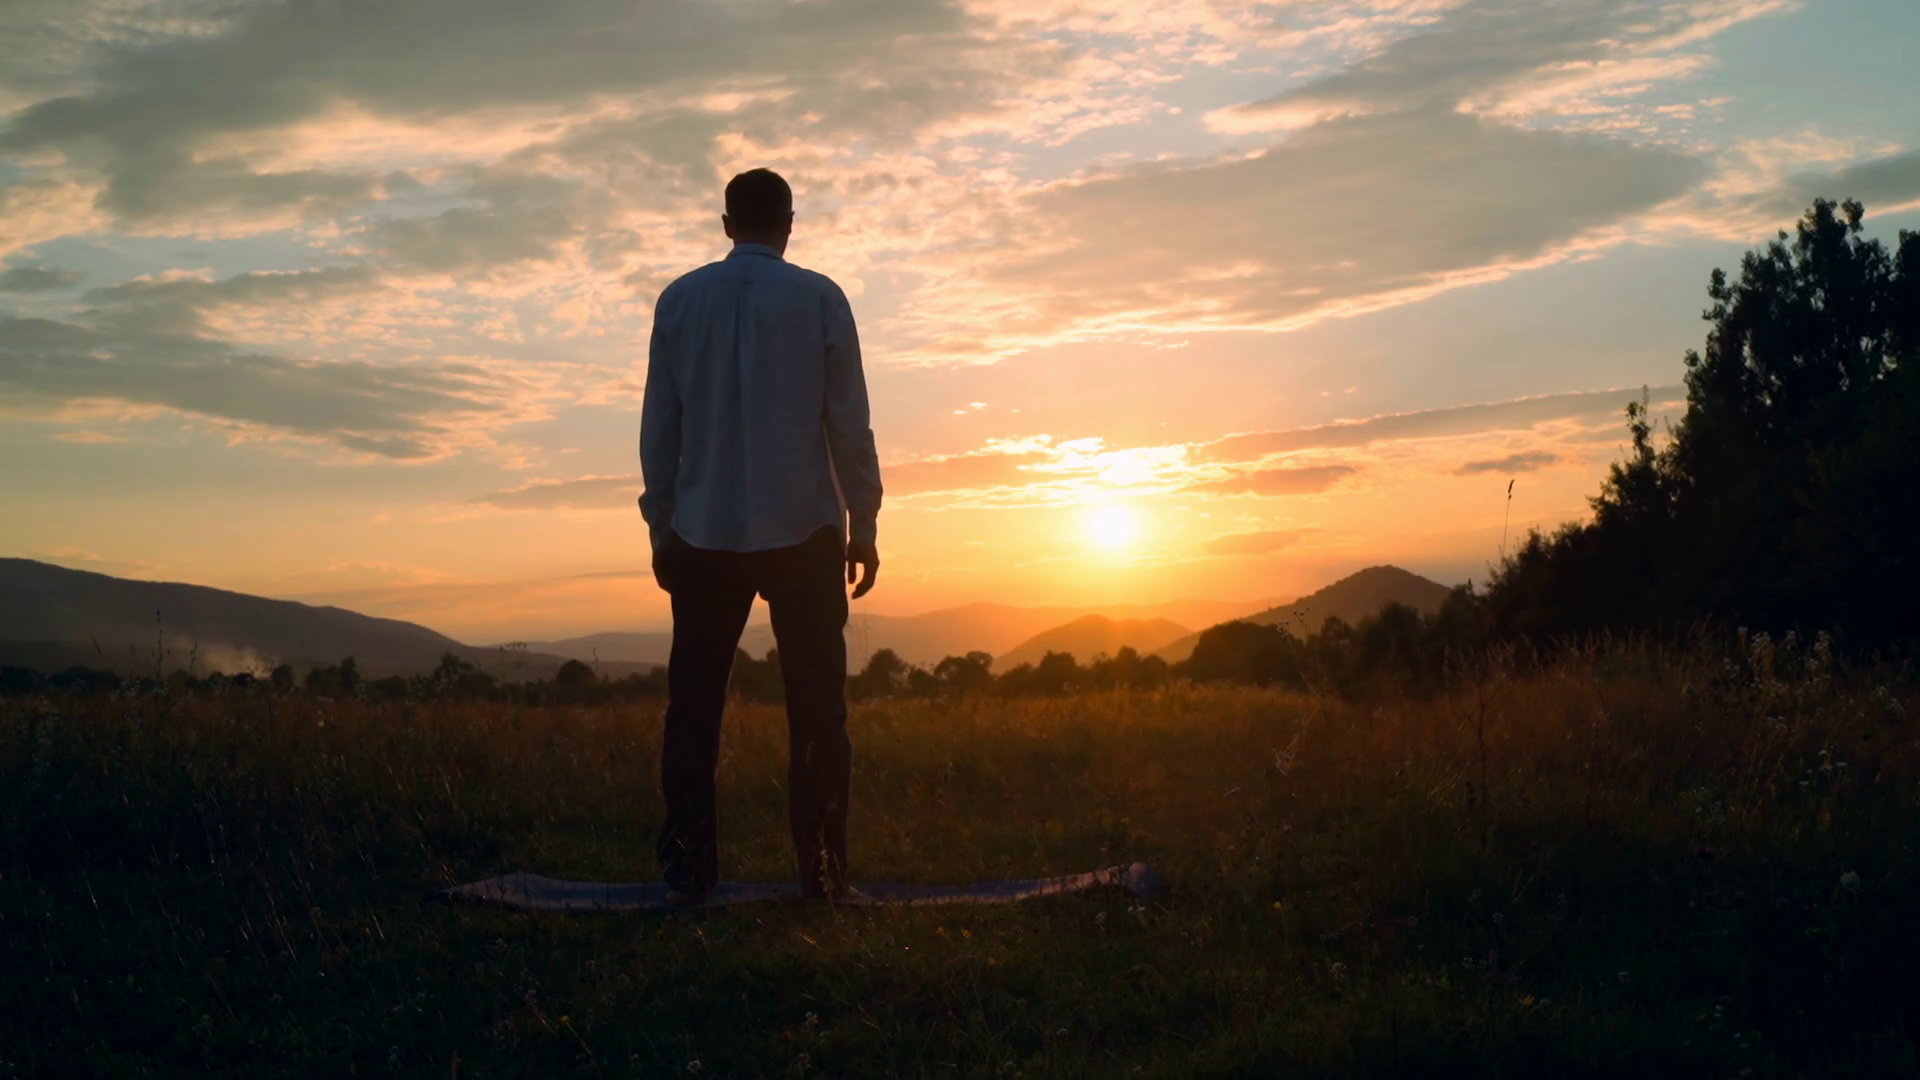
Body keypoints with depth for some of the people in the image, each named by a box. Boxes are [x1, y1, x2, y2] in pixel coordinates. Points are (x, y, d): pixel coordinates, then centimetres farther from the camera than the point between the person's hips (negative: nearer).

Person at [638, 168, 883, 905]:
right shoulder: (819, 298, 1)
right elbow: (849, 422, -1)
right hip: (804, 532, -1)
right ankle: (821, 874, -1)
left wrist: (661, 527, 14)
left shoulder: (680, 301, 6)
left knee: (694, 707, 6)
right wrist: (863, 525, 5)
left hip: (705, 536, 2)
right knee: (816, 709, 3)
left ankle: (687, 874, 3)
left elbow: (659, 425, 7)